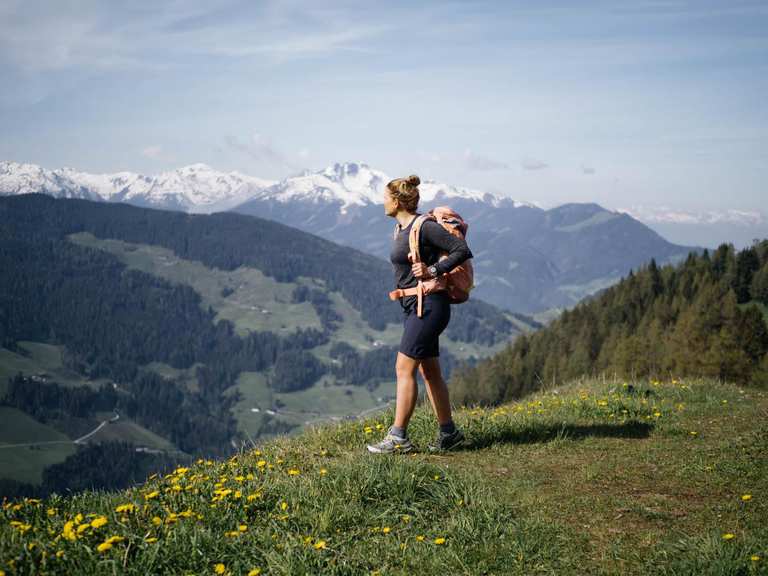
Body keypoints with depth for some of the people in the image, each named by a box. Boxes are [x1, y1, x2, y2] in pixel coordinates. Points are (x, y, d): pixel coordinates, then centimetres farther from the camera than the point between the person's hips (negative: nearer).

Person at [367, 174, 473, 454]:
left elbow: (463, 250, -15)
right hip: (414, 306, 10)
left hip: (429, 305, -10)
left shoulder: (424, 226, -14)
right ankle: (449, 433, 19)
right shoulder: (400, 229, 13)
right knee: (429, 371, 11)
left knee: (404, 368, -10)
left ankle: (398, 437, -7)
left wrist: (433, 271, -19)